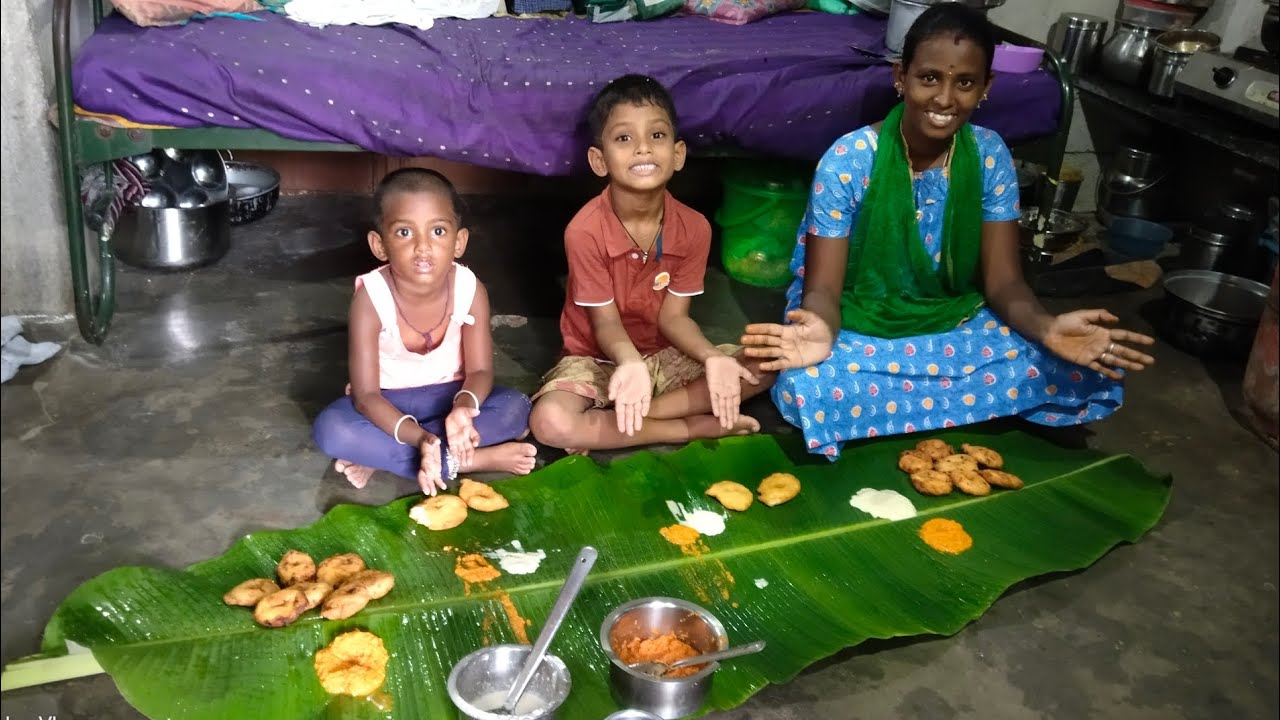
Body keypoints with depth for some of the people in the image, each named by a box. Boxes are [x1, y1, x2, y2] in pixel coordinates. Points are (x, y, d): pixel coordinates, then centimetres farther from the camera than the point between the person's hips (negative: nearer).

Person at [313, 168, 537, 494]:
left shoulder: (470, 290, -20)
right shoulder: (370, 298, -26)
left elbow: (480, 370, -14)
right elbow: (366, 394, -25)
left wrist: (464, 405, -39)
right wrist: (417, 437, -43)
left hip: (448, 395, 2)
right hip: (389, 403, -1)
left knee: (516, 409, -24)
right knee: (331, 429, -30)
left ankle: (381, 456, -22)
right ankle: (475, 459, -26)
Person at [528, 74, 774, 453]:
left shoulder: (693, 227, -12)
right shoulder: (585, 231, -23)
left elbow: (673, 317, -9)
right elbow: (605, 322, -18)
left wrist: (712, 357, -30)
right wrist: (630, 363, -42)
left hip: (663, 356, 4)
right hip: (597, 359, -4)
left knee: (763, 366, -13)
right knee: (550, 423, -34)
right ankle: (694, 427, -18)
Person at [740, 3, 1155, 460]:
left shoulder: (990, 156, -7)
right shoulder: (847, 161, -17)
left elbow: (1003, 279, -7)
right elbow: (824, 289, -18)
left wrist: (1047, 328, -30)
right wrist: (821, 331, -44)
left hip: (956, 323, 4)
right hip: (861, 327, -3)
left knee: (1080, 370, -17)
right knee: (805, 390, -36)